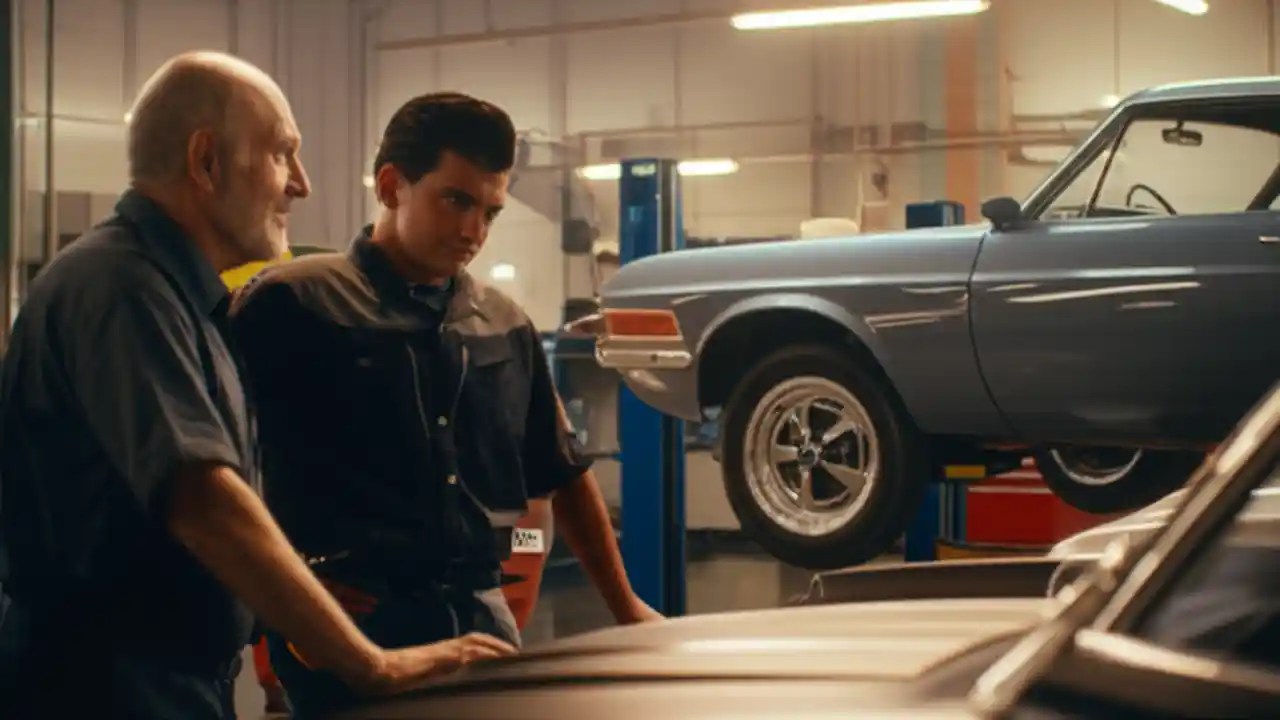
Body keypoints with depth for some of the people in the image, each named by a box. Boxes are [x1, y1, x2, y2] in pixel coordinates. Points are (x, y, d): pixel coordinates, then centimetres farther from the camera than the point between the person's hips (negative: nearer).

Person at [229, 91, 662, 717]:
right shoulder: (293, 303, -5)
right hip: (355, 626, -5)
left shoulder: (506, 327, 13)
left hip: (481, 619, 5)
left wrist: (625, 607, 19)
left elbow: (563, 477, 20)